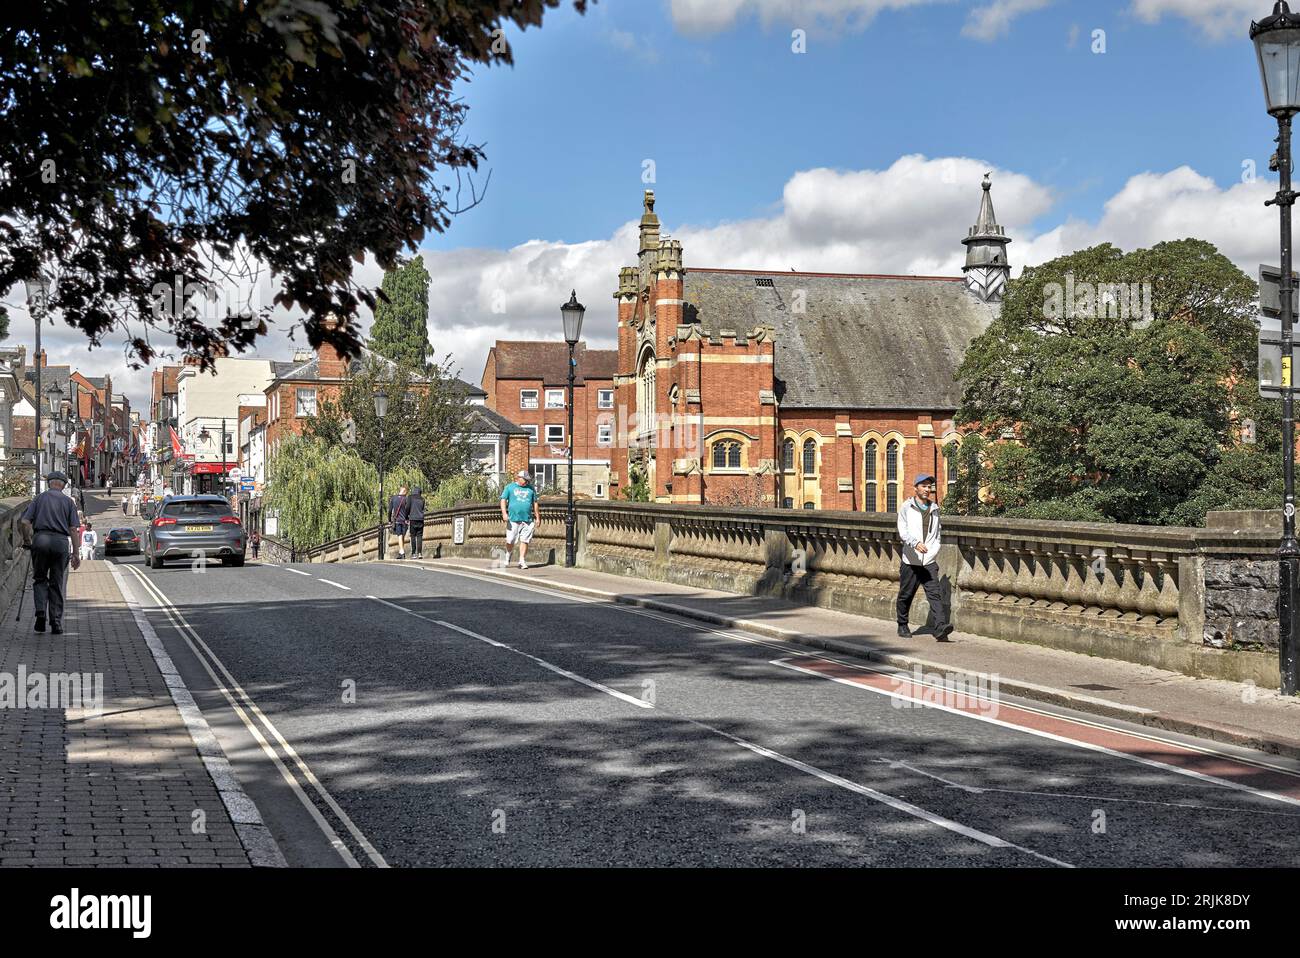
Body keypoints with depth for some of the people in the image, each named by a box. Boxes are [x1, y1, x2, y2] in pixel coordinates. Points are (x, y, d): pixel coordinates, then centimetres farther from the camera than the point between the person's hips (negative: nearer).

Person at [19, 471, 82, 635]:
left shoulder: (39, 498, 10)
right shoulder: (68, 502, 10)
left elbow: (24, 523, 2)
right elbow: (73, 529, 3)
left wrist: (26, 539, 19)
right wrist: (75, 553, 5)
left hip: (40, 540, 0)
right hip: (61, 542, 0)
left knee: (39, 579, 15)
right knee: (57, 584, 7)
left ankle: (41, 612, -6)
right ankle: (56, 623, 5)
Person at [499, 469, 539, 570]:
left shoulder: (531, 489, 15)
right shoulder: (510, 487, 7)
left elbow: (535, 503, 19)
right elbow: (503, 500, 3)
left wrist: (537, 517, 16)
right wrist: (504, 513, -11)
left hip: (527, 520, 2)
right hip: (513, 519, -2)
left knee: (524, 541, -3)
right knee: (510, 541, 1)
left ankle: (522, 561, 2)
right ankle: (507, 555, 28)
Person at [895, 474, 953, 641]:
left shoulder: (934, 508, 14)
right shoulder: (906, 507, 0)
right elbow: (902, 531, -11)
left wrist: (934, 551, 9)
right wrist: (915, 543, -29)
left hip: (929, 561, 2)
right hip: (910, 560, -2)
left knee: (935, 593, -12)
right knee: (906, 595, 8)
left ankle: (941, 628, -22)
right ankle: (902, 626, 26)